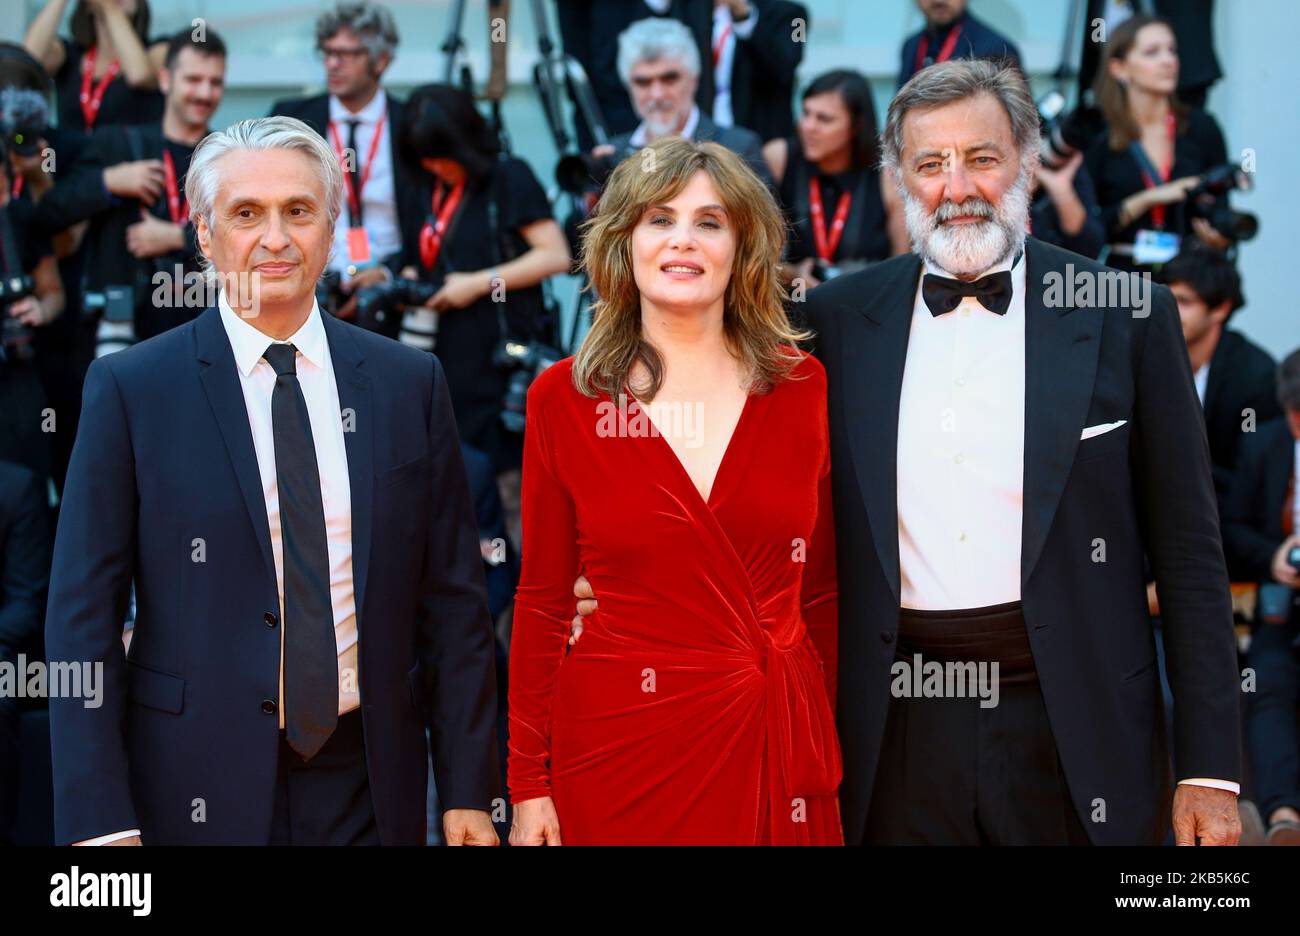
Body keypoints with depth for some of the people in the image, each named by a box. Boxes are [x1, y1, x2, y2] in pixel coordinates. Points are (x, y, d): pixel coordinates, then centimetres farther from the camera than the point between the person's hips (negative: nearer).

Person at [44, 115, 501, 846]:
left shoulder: (410, 383, 3)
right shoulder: (132, 389, -4)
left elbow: (453, 600, 5)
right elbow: (84, 613, -5)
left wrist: (469, 791, 2)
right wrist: (100, 820, -11)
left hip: (371, 790, 2)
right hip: (200, 790, -2)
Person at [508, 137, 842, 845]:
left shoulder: (802, 385, 1)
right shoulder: (564, 397, -2)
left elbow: (820, 586, 8)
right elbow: (543, 599, 2)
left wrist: (826, 745, 6)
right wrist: (528, 786, 0)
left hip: (778, 746, 2)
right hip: (621, 742, -1)